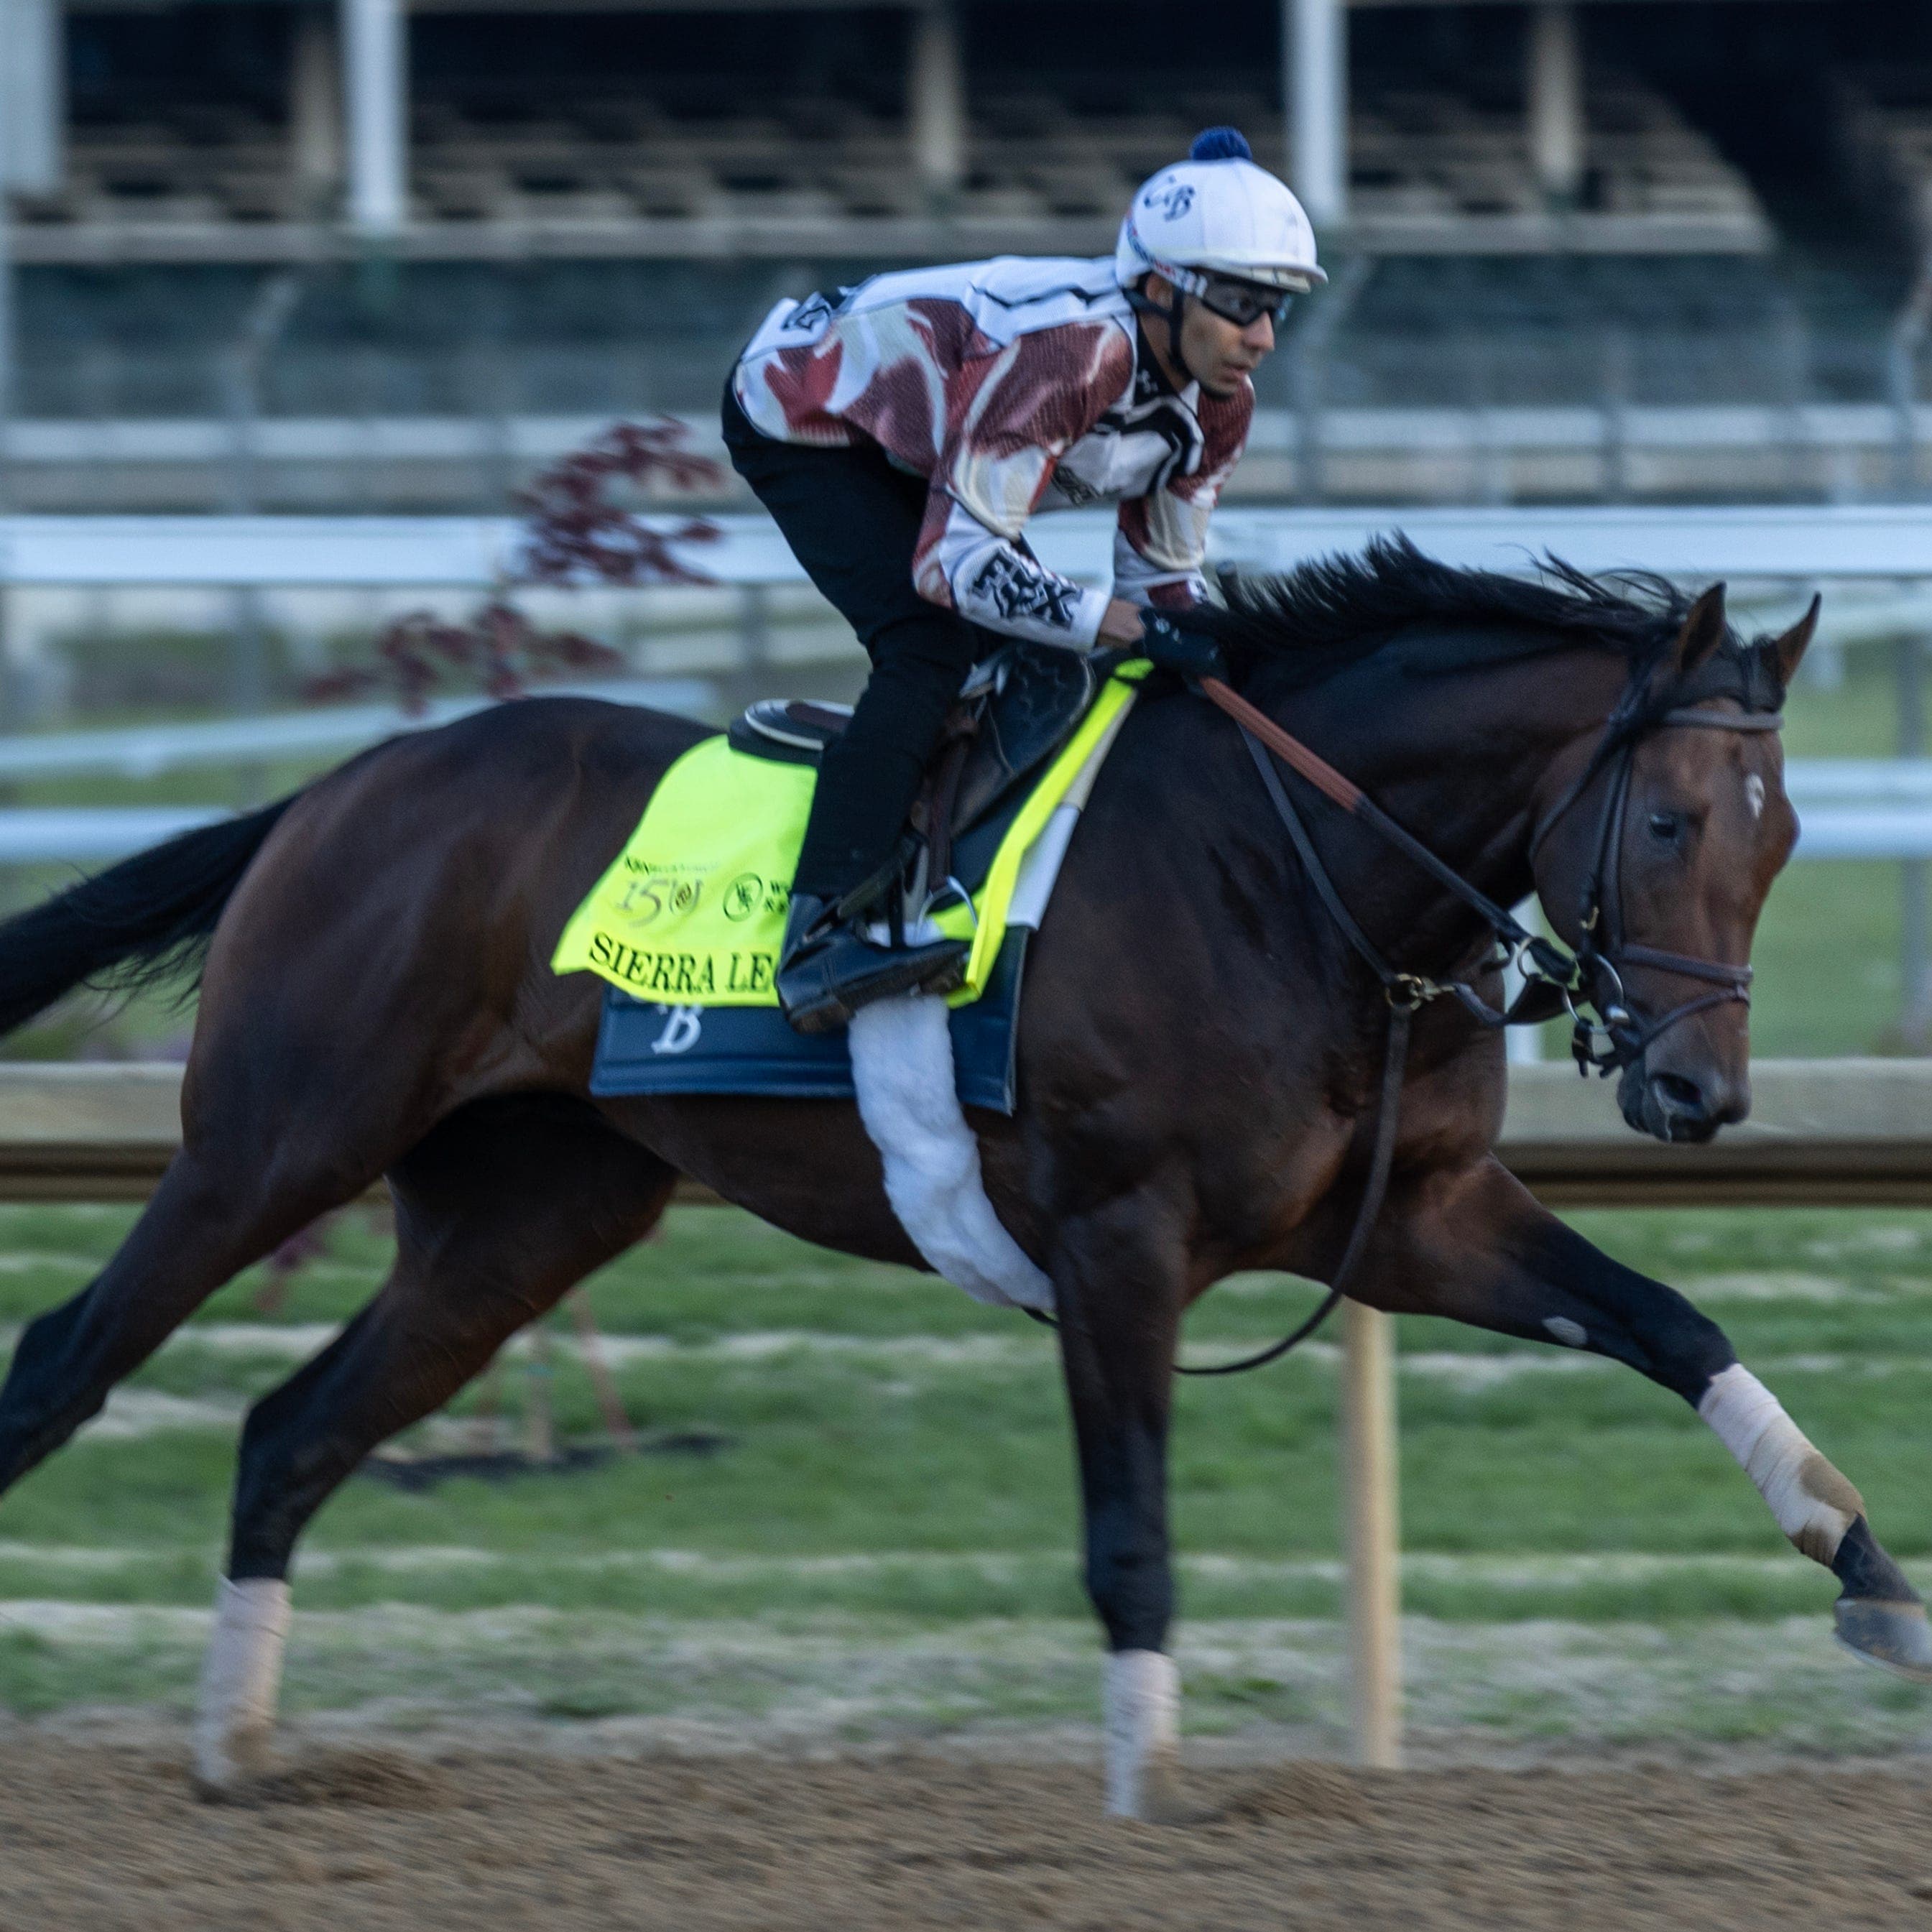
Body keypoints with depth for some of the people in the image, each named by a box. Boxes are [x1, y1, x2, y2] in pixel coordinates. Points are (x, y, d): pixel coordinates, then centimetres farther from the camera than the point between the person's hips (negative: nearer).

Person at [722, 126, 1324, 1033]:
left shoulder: (1217, 405, -12)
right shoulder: (1069, 353, -39)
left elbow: (1164, 579, 2)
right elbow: (953, 560, -38)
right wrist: (1128, 626, -41)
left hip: (912, 435, 9)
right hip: (798, 414, -9)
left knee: (1033, 655, 4)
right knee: (934, 643, -26)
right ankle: (821, 935, -34)